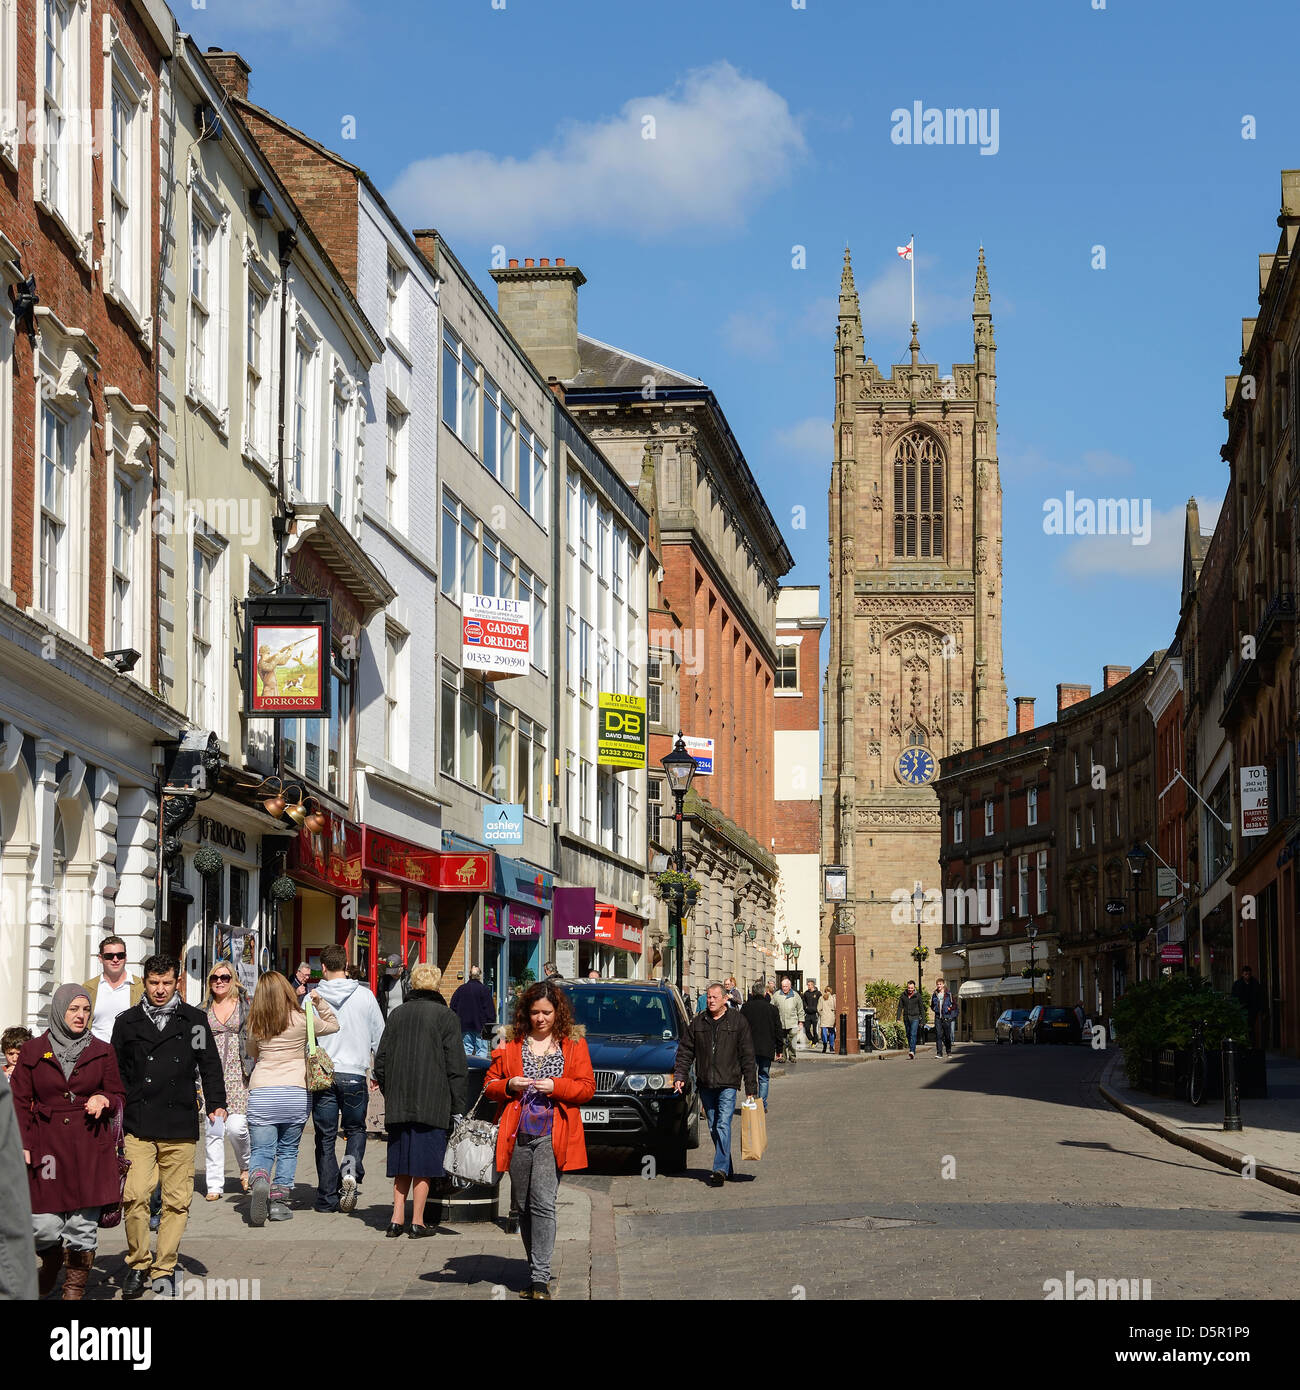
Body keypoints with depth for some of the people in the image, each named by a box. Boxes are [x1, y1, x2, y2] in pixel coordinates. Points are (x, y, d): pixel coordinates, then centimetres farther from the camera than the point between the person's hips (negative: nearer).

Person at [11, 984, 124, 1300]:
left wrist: (104, 1100, -6)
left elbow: (118, 1096, 17)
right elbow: (20, 1101, 8)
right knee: (43, 1226, -4)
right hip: (46, 1146, 0)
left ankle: (74, 1290, 12)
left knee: (83, 1225, -3)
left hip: (90, 1147, 0)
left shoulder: (102, 1052, 9)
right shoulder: (33, 1051, 7)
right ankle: (50, 1265, 29)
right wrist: (23, 1144, -2)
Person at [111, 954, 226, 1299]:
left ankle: (164, 1270, 12)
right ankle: (137, 1264, 5)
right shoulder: (128, 1022, 10)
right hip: (138, 1128, -1)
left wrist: (216, 1104, -2)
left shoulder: (194, 1020, 10)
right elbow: (115, 1074, 14)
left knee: (177, 1202, 2)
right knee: (135, 1196, -12)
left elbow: (210, 1065, 11)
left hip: (181, 1128, 1)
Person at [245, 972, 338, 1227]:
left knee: (261, 1149, 3)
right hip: (296, 1094, 0)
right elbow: (333, 1025, 17)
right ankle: (279, 1202, 6)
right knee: (288, 1150, 13)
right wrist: (320, 1002, 16)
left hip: (261, 1094, 0)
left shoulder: (256, 1025, 3)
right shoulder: (301, 1020, -1)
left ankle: (259, 1179, -29)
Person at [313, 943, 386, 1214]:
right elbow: (379, 1037, 6)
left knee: (325, 1136, 8)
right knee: (355, 1130, 16)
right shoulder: (364, 996, -1)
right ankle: (351, 1172, -12)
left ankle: (327, 1198, 8)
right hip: (354, 1074, 0)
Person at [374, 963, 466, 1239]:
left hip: (399, 1104, 4)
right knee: (423, 1164, 1)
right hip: (433, 1103, -4)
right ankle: (417, 1222, 2)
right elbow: (456, 1066, -7)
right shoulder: (445, 1016, -4)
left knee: (402, 1164, 11)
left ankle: (397, 1219, 9)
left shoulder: (398, 1015, 8)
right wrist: (457, 1107, -3)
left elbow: (381, 1060, 10)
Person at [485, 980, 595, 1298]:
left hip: (551, 1136, -3)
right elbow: (489, 1084, 13)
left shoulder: (574, 1043, 7)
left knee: (542, 1202, -16)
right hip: (517, 1136, 3)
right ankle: (535, 1275, 20)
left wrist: (556, 1087, -13)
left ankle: (541, 1278, -17)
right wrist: (509, 1086, -8)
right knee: (524, 1207, 8)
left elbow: (587, 1087, 3)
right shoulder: (511, 1043, 12)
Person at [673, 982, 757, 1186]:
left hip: (728, 1084, -4)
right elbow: (685, 1051, 13)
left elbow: (747, 1056, 2)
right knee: (714, 1128, 8)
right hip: (705, 1085, 4)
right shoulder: (698, 1022, 9)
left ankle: (720, 1169, -17)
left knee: (723, 1125, -14)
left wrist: (751, 1087, -1)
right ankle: (728, 1170, 18)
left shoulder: (737, 1021, 1)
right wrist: (679, 1076, 0)